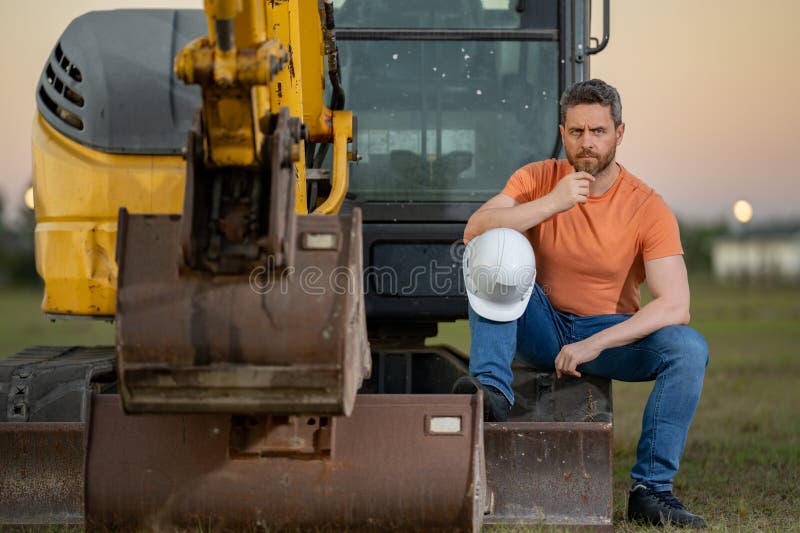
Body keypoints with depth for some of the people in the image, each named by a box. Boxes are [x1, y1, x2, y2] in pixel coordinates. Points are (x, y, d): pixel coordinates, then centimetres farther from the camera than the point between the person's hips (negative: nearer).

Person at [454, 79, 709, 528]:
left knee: (690, 349, -28)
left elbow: (676, 306, -21)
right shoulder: (538, 180, -5)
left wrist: (594, 344, -30)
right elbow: (474, 232, -20)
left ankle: (651, 490, -21)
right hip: (542, 330, 1)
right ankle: (492, 390, -33)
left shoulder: (649, 208, -11)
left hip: (611, 335, 0)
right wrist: (552, 203, -28)